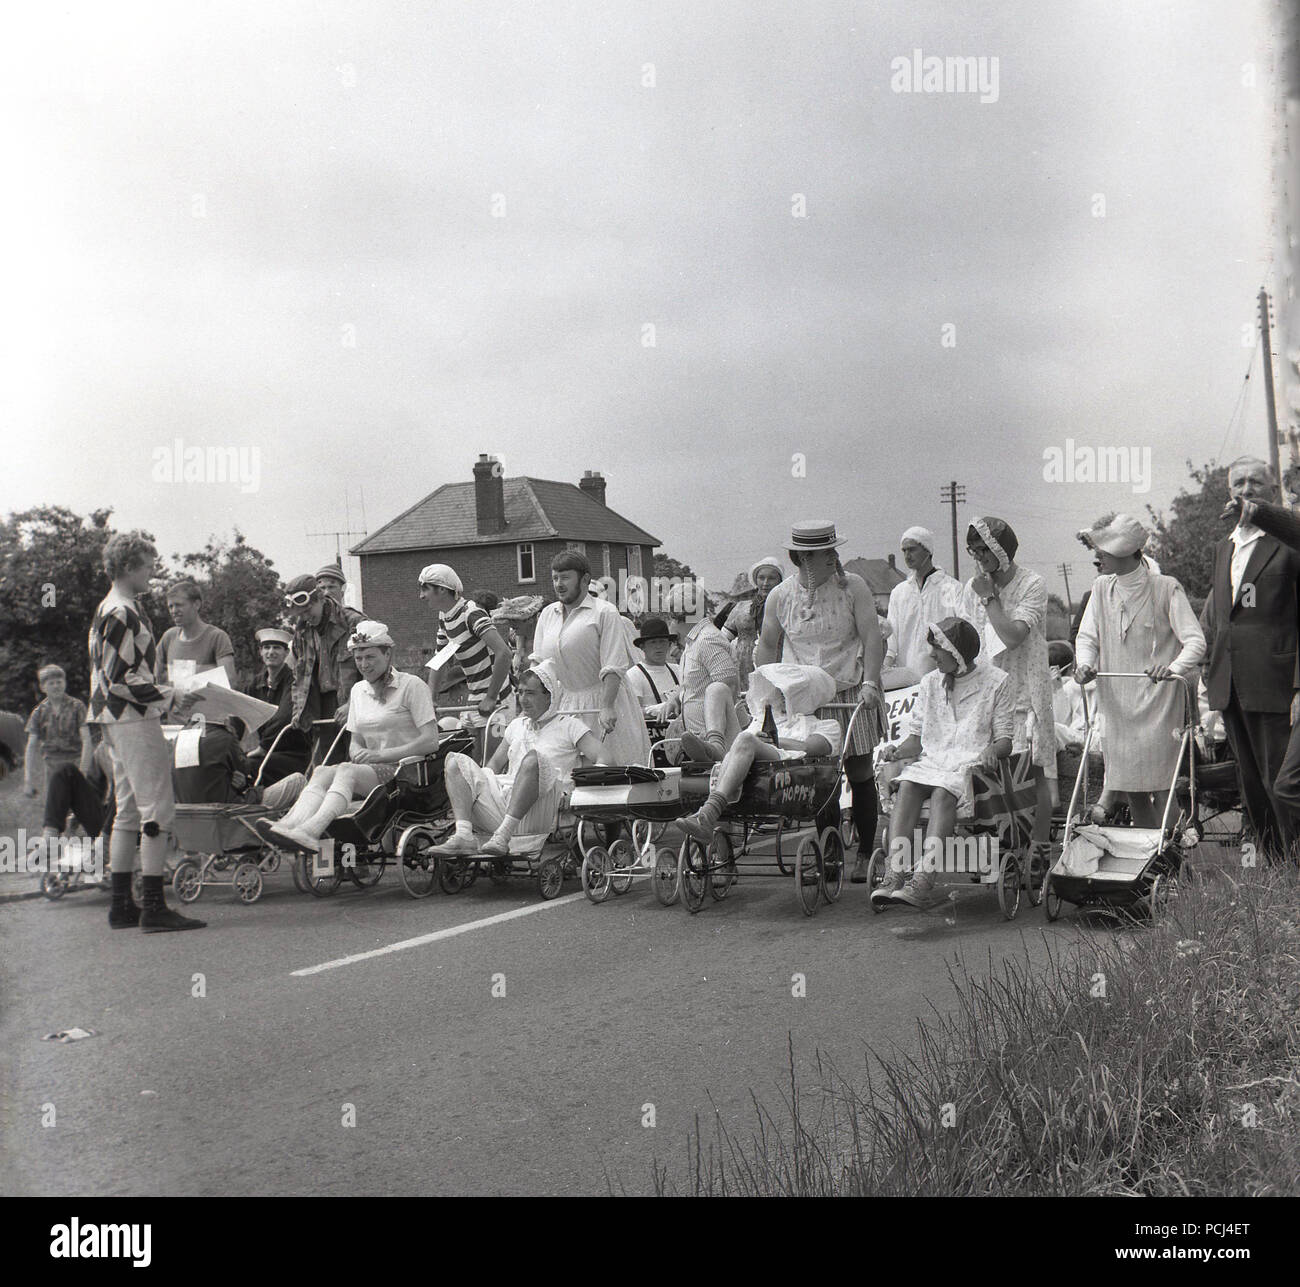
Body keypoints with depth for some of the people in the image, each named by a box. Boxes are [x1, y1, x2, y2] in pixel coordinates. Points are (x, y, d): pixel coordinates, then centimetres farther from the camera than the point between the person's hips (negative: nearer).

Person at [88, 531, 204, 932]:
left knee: (129, 809, 13)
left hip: (117, 719, 11)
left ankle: (122, 903, 17)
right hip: (134, 720, -11)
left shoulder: (107, 609, 17)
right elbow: (122, 678, -20)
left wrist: (166, 700, 19)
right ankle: (154, 907, -10)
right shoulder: (124, 613, -15)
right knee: (158, 808, -9)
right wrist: (170, 699, -16)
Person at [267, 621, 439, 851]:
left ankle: (309, 831, -54)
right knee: (322, 772, -25)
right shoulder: (358, 690, 19)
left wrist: (381, 755, -16)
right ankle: (290, 825, -50)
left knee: (346, 771, -32)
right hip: (372, 770, 6)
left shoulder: (411, 685, -1)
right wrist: (358, 754, -5)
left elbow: (431, 742, -10)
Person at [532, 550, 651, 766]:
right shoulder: (547, 614, 14)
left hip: (603, 702, -5)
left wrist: (607, 707, -21)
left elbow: (614, 667, -11)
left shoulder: (604, 612, -4)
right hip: (566, 706, 5)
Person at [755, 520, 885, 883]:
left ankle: (865, 854, 14)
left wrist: (869, 682, -16)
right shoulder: (780, 596, 3)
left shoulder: (851, 586, -3)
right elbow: (767, 646, 14)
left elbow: (872, 637, -6)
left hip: (850, 692, -1)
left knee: (859, 773, 1)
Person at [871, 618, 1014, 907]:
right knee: (907, 785, -29)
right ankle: (896, 872, -41)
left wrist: (992, 751, -21)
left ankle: (923, 879, -47)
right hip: (932, 760, 4)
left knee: (943, 792, -35)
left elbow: (1005, 738, 2)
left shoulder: (997, 682, 5)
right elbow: (917, 735, 17)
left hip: (972, 764, -4)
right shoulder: (930, 682, 18)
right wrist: (898, 750, -4)